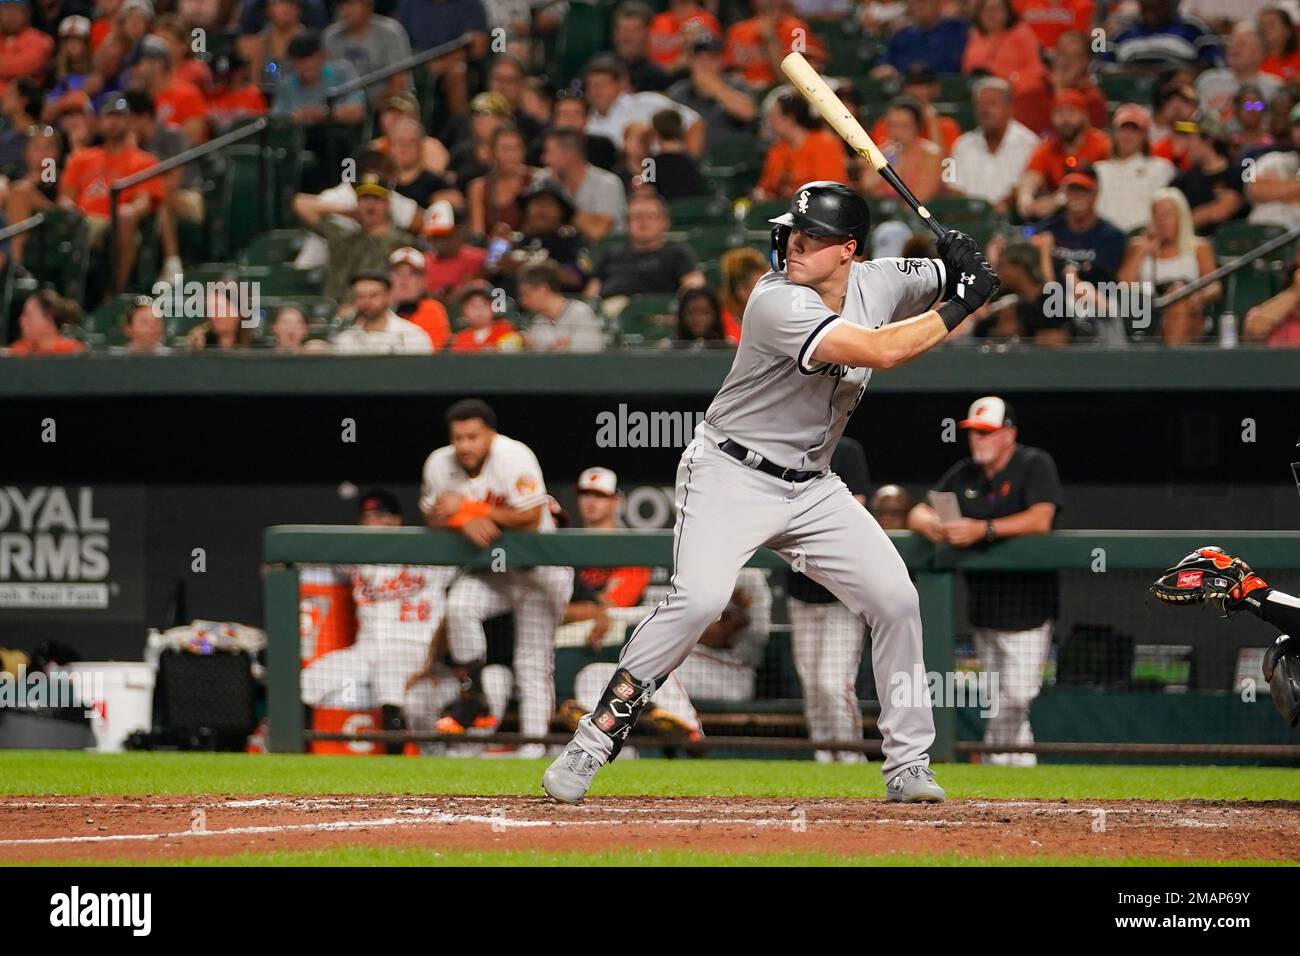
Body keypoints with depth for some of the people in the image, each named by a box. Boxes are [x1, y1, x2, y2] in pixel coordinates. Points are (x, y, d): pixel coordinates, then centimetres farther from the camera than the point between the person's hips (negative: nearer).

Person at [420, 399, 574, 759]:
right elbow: (432, 518, -2)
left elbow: (530, 518, -28)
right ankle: (472, 698, -10)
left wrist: (468, 510, -26)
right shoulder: (439, 464, -8)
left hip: (537, 567, -4)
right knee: (459, 606, -25)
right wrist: (467, 524, -24)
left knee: (534, 662, -6)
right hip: (488, 567, 4)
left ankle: (533, 747, -5)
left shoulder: (514, 457, -24)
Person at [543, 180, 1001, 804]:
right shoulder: (778, 302, -23)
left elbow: (947, 282, 13)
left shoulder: (876, 283, -1)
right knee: (699, 598, -26)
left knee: (896, 600, 1)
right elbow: (880, 350, -32)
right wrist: (959, 307, -23)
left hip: (811, 489, 7)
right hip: (731, 475, -7)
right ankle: (593, 742, -18)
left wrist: (961, 266, -12)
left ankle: (908, 764, 13)